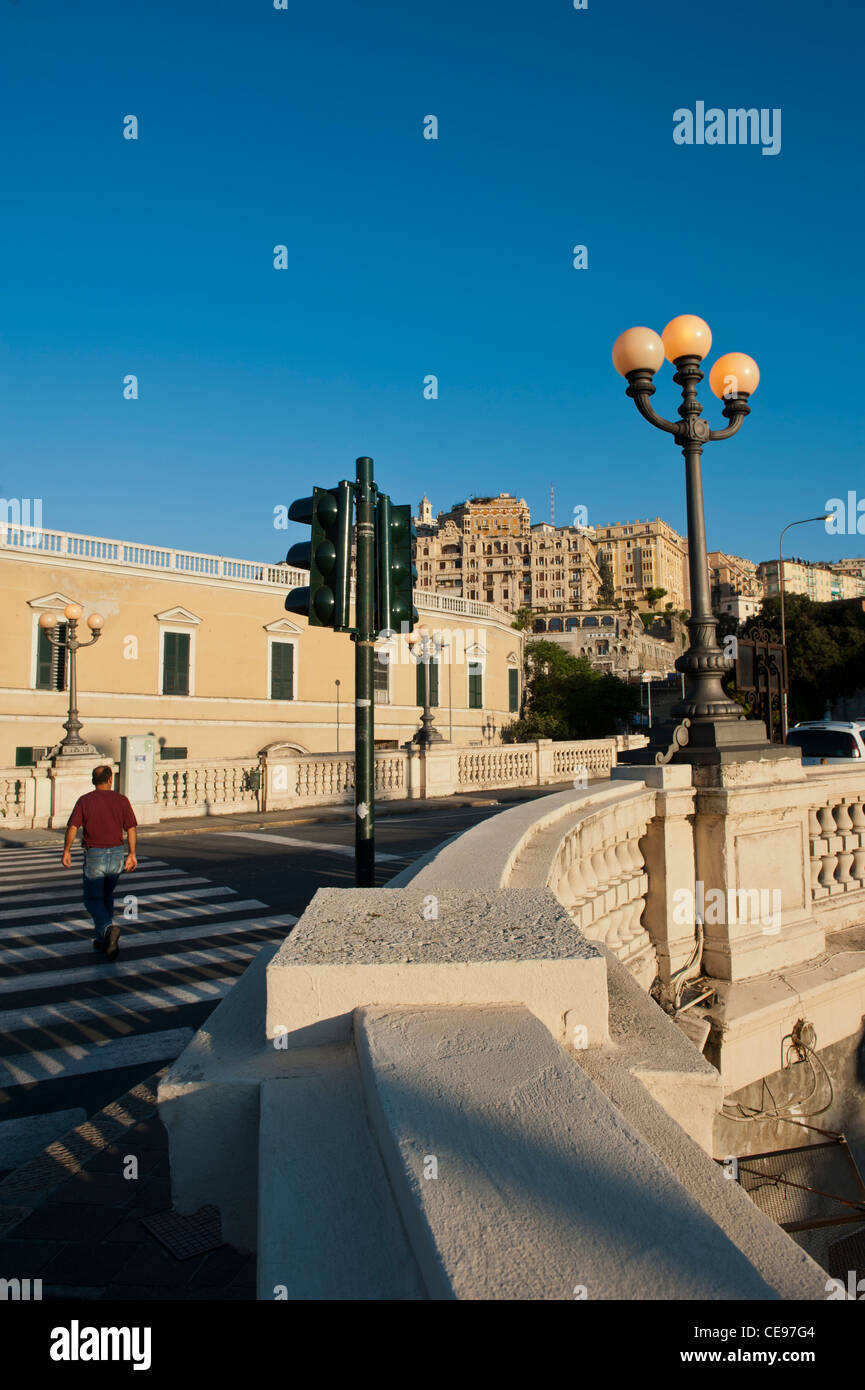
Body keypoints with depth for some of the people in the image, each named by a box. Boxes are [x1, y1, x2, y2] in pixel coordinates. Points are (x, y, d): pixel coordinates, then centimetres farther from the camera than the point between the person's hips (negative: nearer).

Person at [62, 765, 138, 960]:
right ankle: (102, 940, 25)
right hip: (117, 854, 3)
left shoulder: (84, 801, -4)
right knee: (107, 896, 20)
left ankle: (109, 928, -21)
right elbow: (132, 829, -3)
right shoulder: (121, 800, 0)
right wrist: (132, 854, 4)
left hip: (94, 855, -3)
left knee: (93, 899, 5)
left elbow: (72, 828, -9)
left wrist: (66, 851, 3)